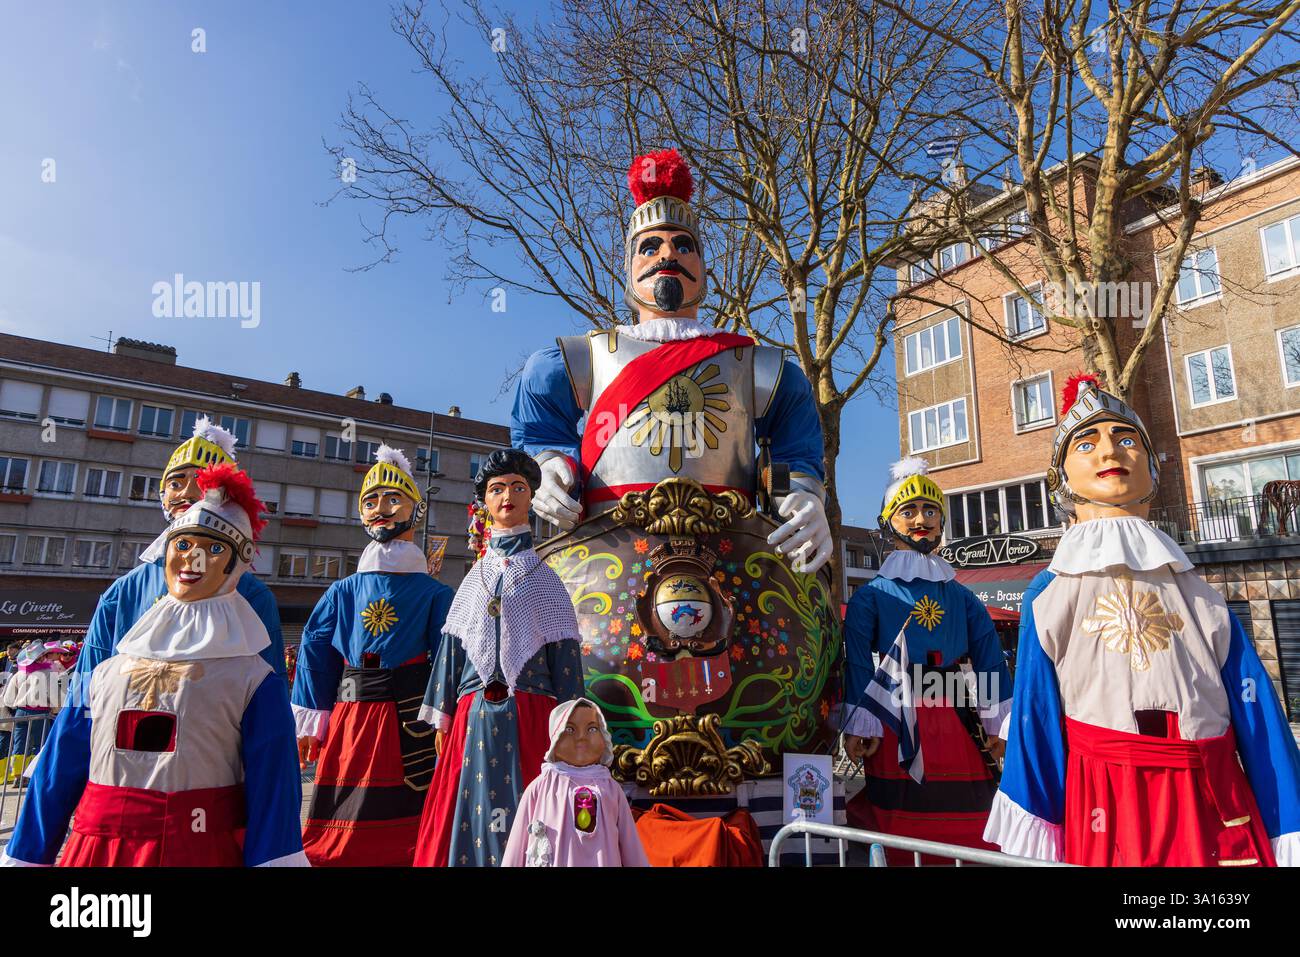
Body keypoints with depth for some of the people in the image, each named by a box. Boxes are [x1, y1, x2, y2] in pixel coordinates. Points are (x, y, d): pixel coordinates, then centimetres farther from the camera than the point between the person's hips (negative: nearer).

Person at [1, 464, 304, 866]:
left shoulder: (253, 681, -7)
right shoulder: (106, 672, 7)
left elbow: (273, 795, -11)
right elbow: (57, 778, 10)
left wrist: (271, 858, -18)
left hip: (202, 851, -3)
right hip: (95, 848, 4)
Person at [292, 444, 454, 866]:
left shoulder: (433, 594, 3)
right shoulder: (342, 593, 10)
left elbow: (447, 660, -1)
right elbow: (315, 656, 7)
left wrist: (442, 721, -7)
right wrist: (309, 723, 1)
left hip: (409, 719, -2)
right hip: (349, 718, 2)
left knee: (402, 822, 2)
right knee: (343, 828, 6)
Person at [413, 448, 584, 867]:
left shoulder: (543, 577, 5)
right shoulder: (475, 578, 13)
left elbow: (563, 653, 1)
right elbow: (452, 648, 12)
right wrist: (443, 718, 7)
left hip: (529, 716, -2)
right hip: (474, 716, 3)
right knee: (468, 813, 3)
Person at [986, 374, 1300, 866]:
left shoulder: (1200, 596, 8)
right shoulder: (1049, 595, 1)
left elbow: (1258, 717, 6)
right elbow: (1034, 719, -1)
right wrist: (1036, 844, -2)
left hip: (1214, 810, 2)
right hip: (1104, 807, -2)